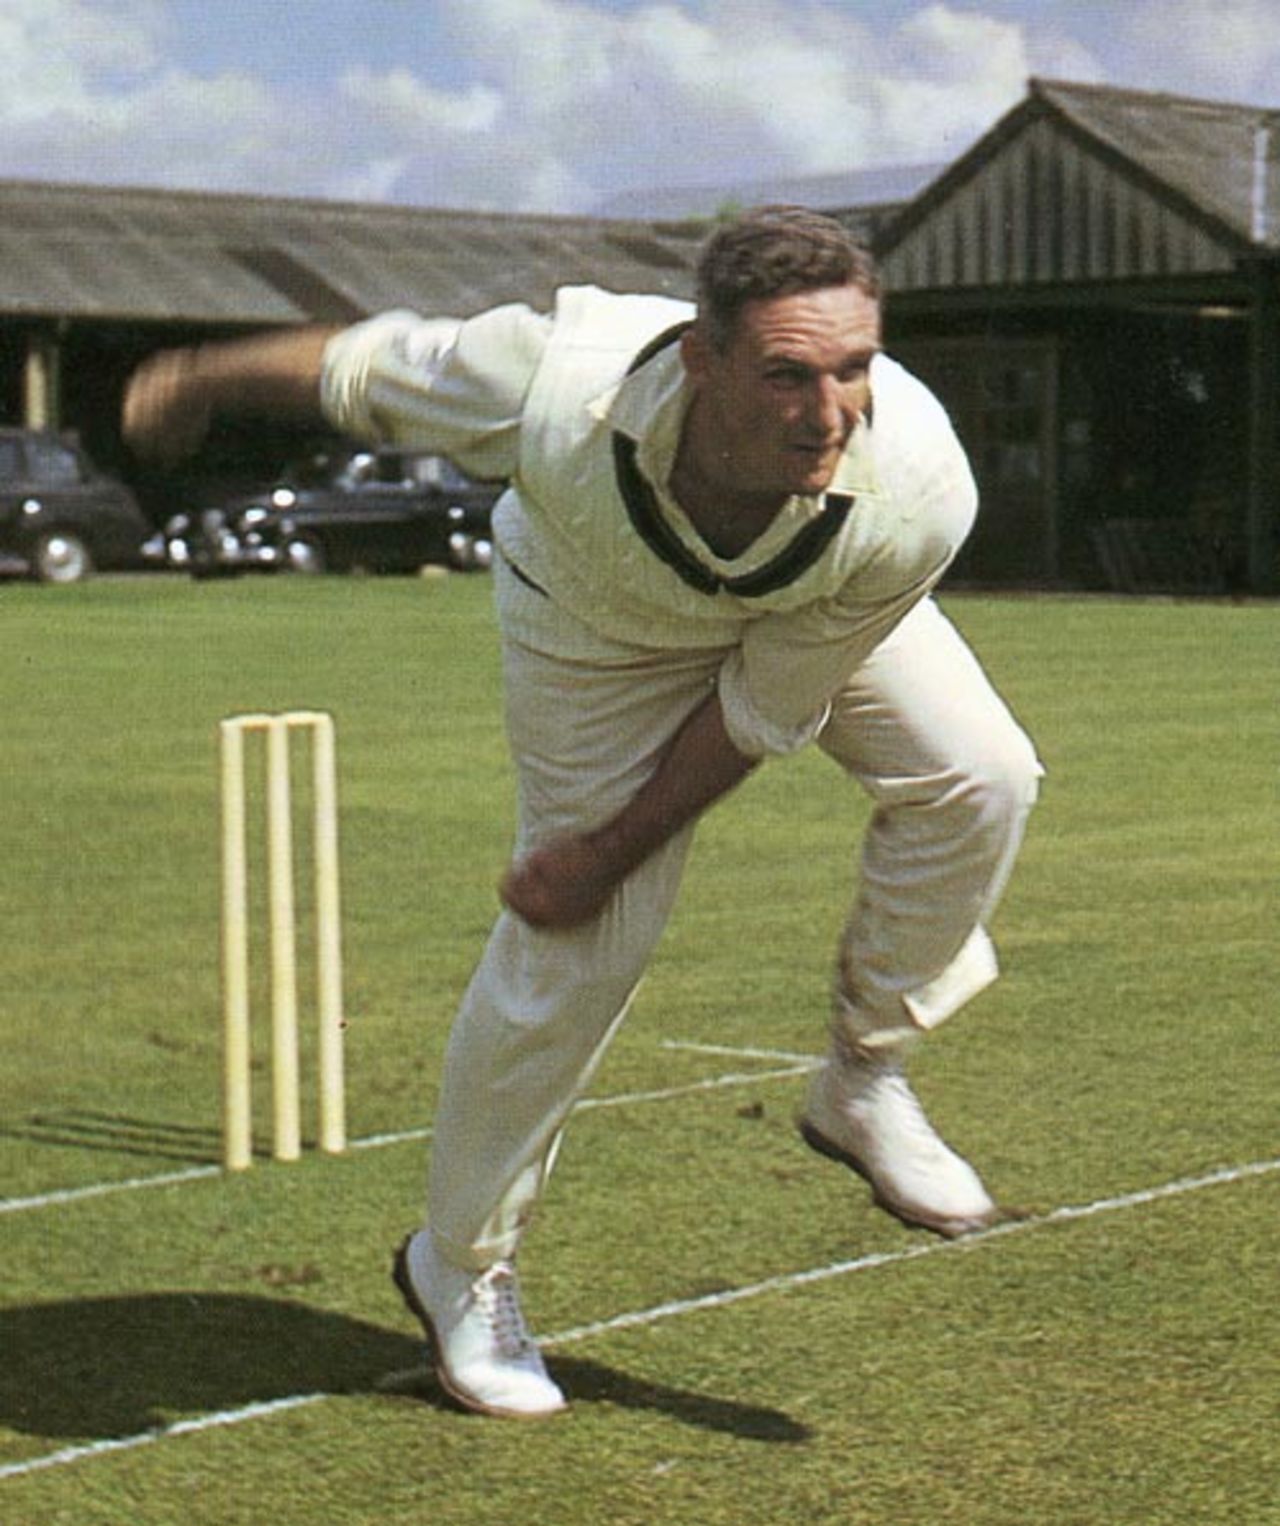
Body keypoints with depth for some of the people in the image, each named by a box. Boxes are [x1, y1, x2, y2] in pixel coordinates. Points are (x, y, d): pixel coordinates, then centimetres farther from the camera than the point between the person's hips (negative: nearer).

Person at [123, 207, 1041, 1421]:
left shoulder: (918, 494, -39)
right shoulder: (560, 388, -45)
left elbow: (767, 704, -23)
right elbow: (358, 368, -23)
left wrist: (613, 850, -15)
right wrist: (198, 383, -4)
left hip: (809, 614, 3)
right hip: (595, 624, -2)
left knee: (977, 775, -17)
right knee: (579, 945, -5)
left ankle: (862, 1084, 6)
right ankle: (460, 1264, 17)